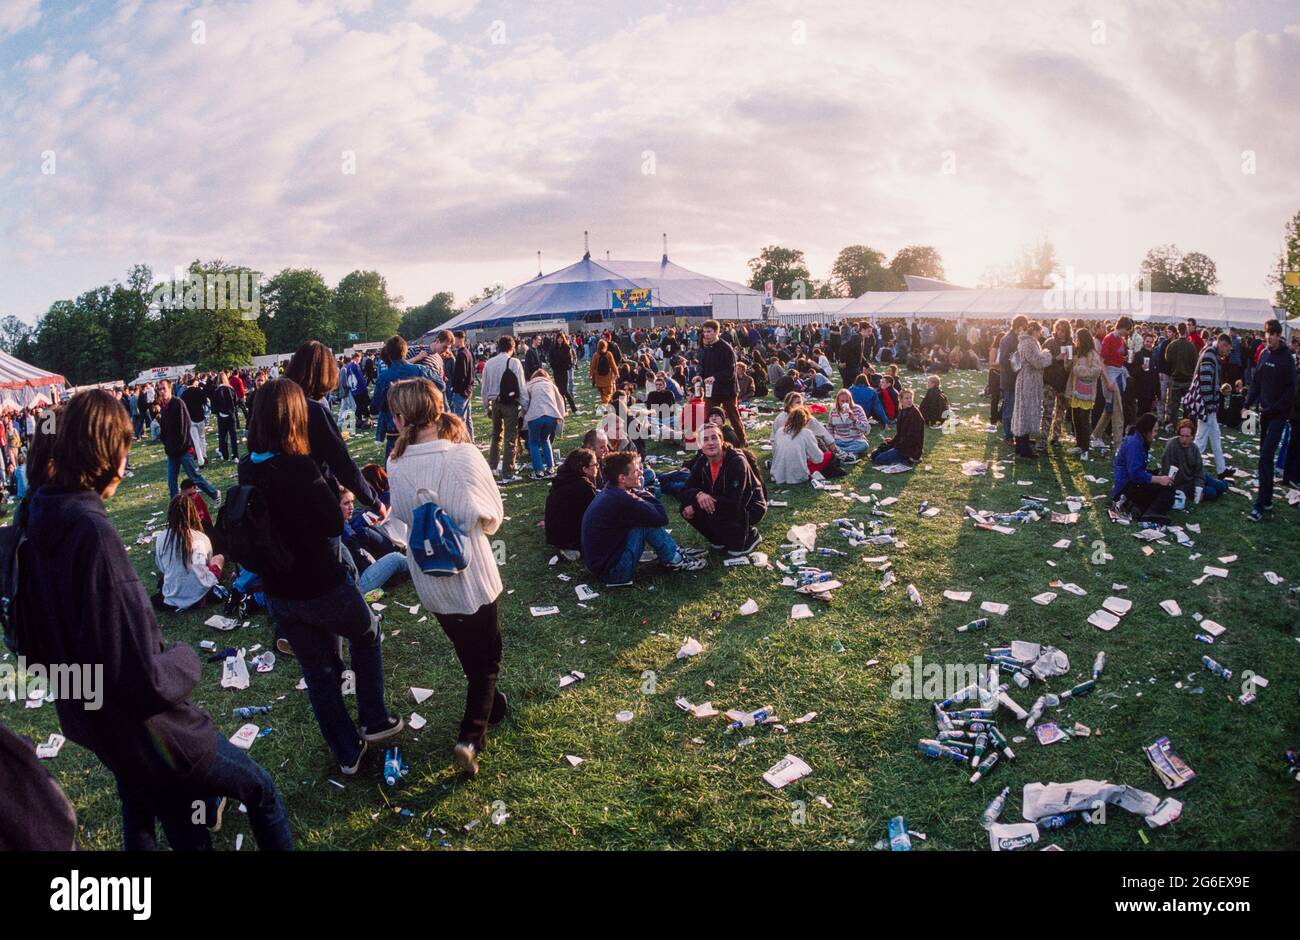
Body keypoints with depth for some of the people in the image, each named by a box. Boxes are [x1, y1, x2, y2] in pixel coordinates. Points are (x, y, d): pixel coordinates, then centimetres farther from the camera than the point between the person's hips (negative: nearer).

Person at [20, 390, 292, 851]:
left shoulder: (37, 518, -5)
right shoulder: (92, 533, -32)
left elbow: (34, 638, 10)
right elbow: (149, 680, -33)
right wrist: (186, 657, -13)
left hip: (94, 720, 8)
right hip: (145, 728, -8)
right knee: (259, 788, 15)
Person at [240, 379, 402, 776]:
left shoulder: (247, 470, -3)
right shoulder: (299, 467, -24)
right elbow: (335, 524, -17)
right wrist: (326, 485, -6)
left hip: (278, 592, 5)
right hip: (322, 586, -5)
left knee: (318, 672, 20)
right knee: (366, 634, 25)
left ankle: (347, 753, 33)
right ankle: (374, 721, 33)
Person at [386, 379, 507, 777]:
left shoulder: (396, 467, -12)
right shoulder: (464, 455, -19)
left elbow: (402, 517, 4)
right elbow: (492, 515, -8)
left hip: (429, 582, 4)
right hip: (472, 575, -3)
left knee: (467, 652, 26)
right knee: (487, 657, 13)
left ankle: (490, 705, 46)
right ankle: (471, 737, 1)